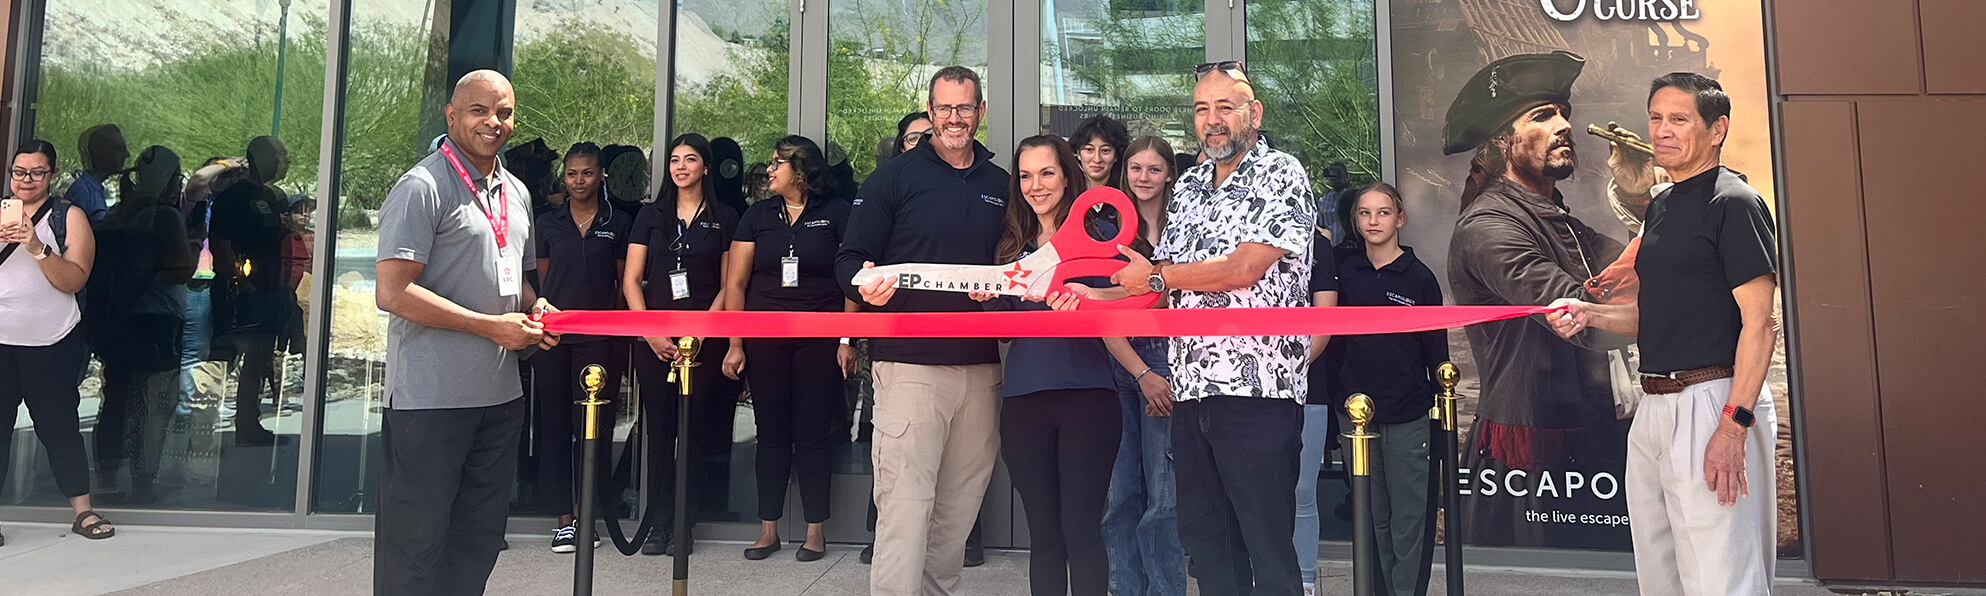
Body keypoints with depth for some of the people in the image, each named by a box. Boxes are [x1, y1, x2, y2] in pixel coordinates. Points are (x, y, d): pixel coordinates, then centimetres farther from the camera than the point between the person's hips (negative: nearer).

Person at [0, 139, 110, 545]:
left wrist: (37, 247, -21)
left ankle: (83, 512, 12)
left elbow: (74, 281, -8)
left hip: (50, 344, -1)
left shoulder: (69, 217, 2)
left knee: (60, 426, 4)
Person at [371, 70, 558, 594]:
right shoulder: (423, 187, -10)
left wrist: (534, 307, 5)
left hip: (500, 393, 8)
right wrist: (492, 326, -17)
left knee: (481, 531, 16)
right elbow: (393, 292, -17)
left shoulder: (516, 193, 15)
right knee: (417, 538, 3)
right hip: (431, 395, -8)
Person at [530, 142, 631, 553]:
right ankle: (564, 518, 8)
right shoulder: (548, 223, 10)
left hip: (598, 336, -2)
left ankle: (583, 513, 11)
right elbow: (541, 280, 13)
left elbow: (624, 282, 7)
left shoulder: (618, 223, 6)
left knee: (592, 424, 0)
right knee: (554, 422, 2)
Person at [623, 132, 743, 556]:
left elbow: (728, 284, 3)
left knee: (697, 430, -1)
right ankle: (660, 525, 9)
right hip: (654, 338, 2)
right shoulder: (651, 216, 11)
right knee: (659, 430, 3)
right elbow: (631, 280, 7)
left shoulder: (724, 219, 6)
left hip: (705, 338, -2)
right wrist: (651, 333, -5)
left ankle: (685, 526, 7)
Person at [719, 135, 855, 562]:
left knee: (813, 433, 1)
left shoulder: (835, 212, 1)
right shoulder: (757, 215, 10)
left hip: (820, 338, -3)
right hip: (765, 339, 3)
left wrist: (847, 339, -7)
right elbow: (735, 283, 8)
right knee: (771, 433, 7)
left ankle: (816, 529, 11)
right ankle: (768, 529, 16)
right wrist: (735, 344, 2)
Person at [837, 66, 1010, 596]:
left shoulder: (1001, 185, 16)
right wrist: (867, 287, -21)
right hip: (910, 360, -4)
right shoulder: (893, 178, 3)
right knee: (906, 503, -9)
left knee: (960, 505, 11)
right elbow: (850, 259, 0)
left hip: (981, 366, 5)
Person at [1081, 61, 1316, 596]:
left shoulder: (1281, 175, -2)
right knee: (1205, 541, 12)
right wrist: (1096, 296, 1)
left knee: (1268, 547, -2)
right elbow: (1166, 286, 18)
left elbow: (1243, 269, -14)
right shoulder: (1187, 187, 19)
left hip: (1257, 389, -7)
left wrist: (1152, 276, -3)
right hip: (1191, 389, 7)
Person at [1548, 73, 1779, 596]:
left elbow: (1758, 323, -14)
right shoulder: (1660, 207, 17)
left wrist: (1733, 424, -22)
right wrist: (1588, 313, 4)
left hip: (1712, 402, -9)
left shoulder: (1734, 202, -8)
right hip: (1655, 409, 9)